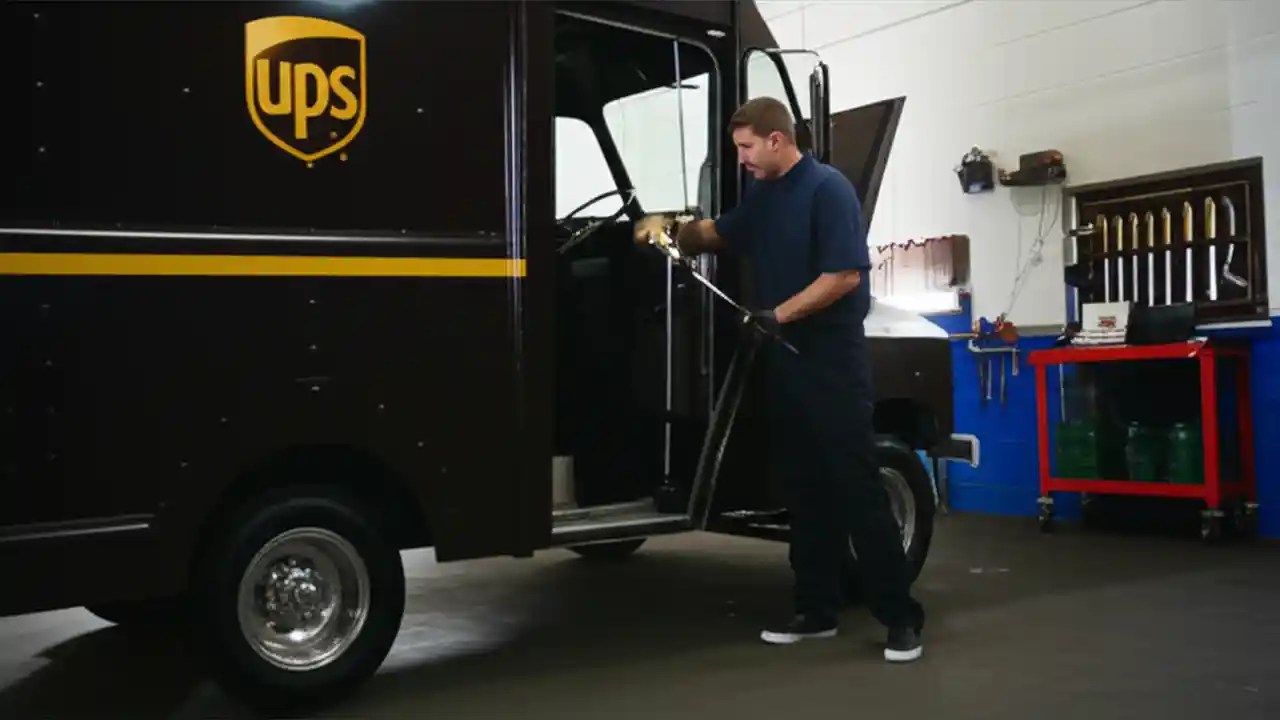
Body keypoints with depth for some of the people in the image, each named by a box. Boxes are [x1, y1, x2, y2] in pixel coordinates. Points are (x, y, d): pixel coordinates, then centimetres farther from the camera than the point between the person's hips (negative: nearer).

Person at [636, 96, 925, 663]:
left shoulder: (827, 188, -10)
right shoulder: (762, 196, 14)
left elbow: (846, 274, -17)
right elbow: (717, 233, 29)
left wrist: (779, 314, -19)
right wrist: (670, 231, 10)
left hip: (832, 362, -8)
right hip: (785, 362, 8)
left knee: (856, 489, -7)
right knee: (804, 491, 10)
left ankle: (901, 616, 0)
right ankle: (816, 610, 17)